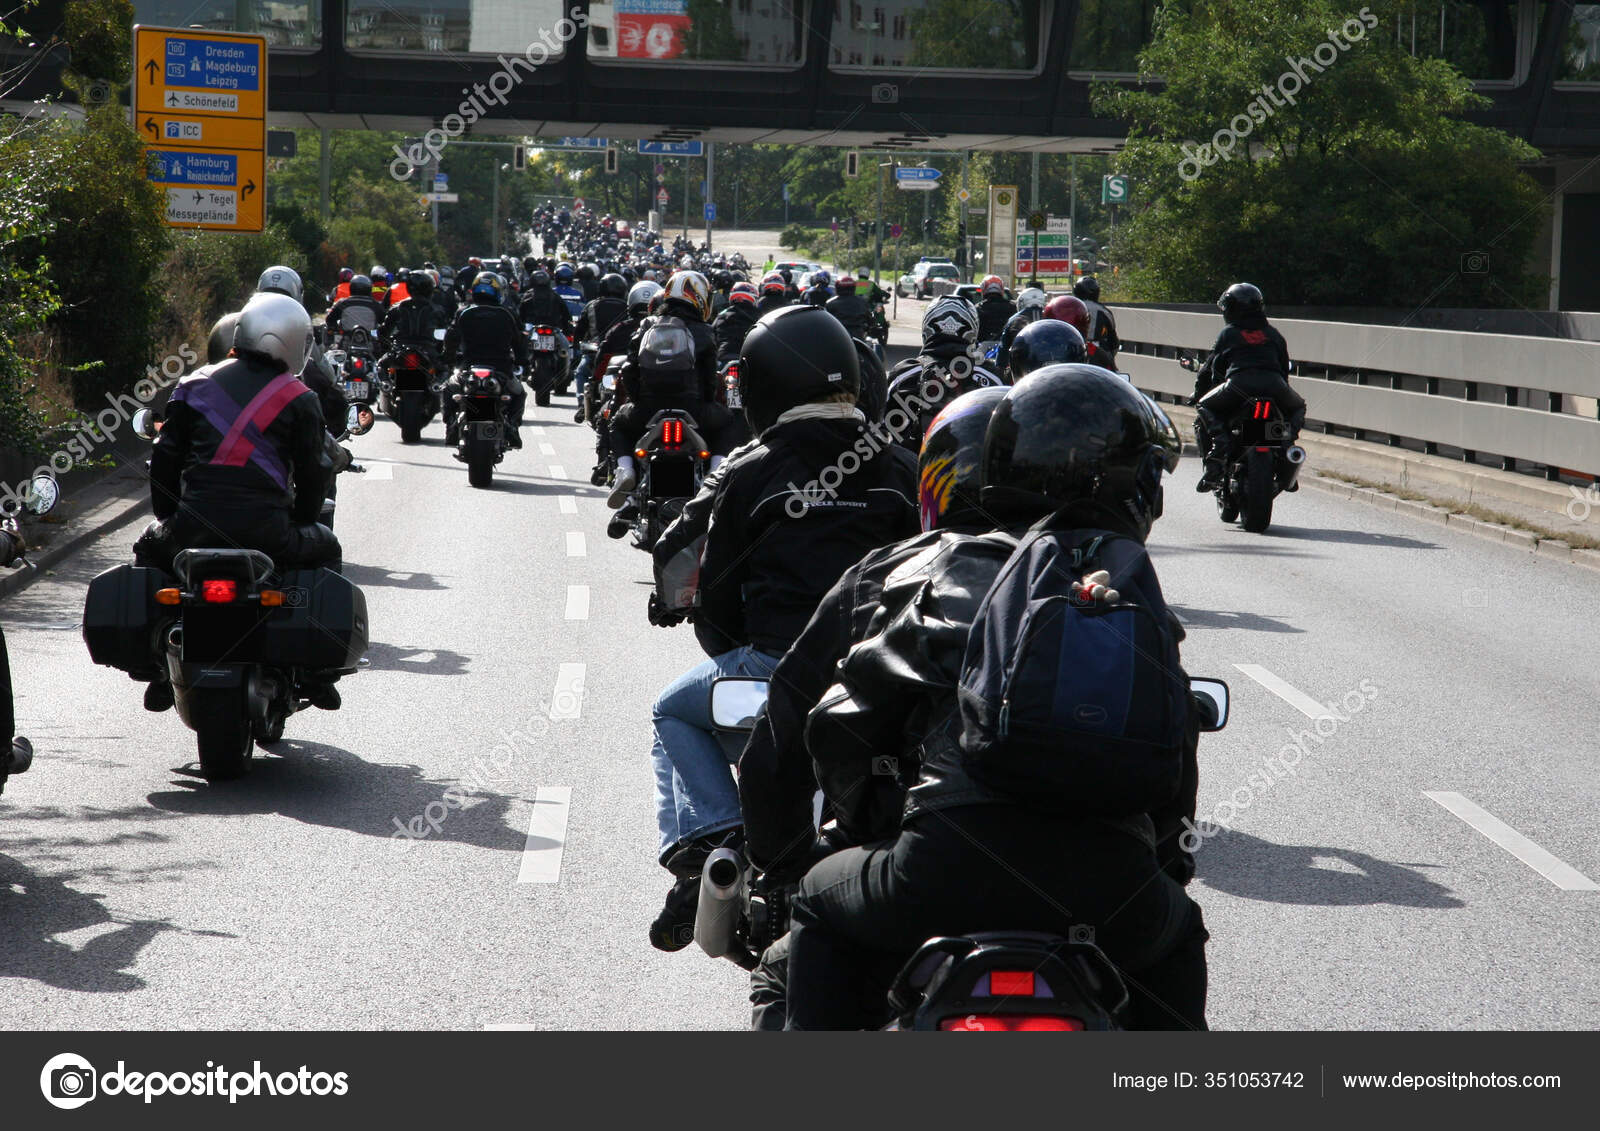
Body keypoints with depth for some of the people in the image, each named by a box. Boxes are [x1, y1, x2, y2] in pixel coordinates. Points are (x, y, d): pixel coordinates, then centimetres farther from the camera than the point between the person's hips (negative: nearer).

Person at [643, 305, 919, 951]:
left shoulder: (750, 474, -2)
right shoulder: (898, 469, 8)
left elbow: (716, 589, 4)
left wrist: (728, 655, 23)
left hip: (778, 664, -4)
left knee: (674, 711, 23)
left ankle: (704, 841, 1)